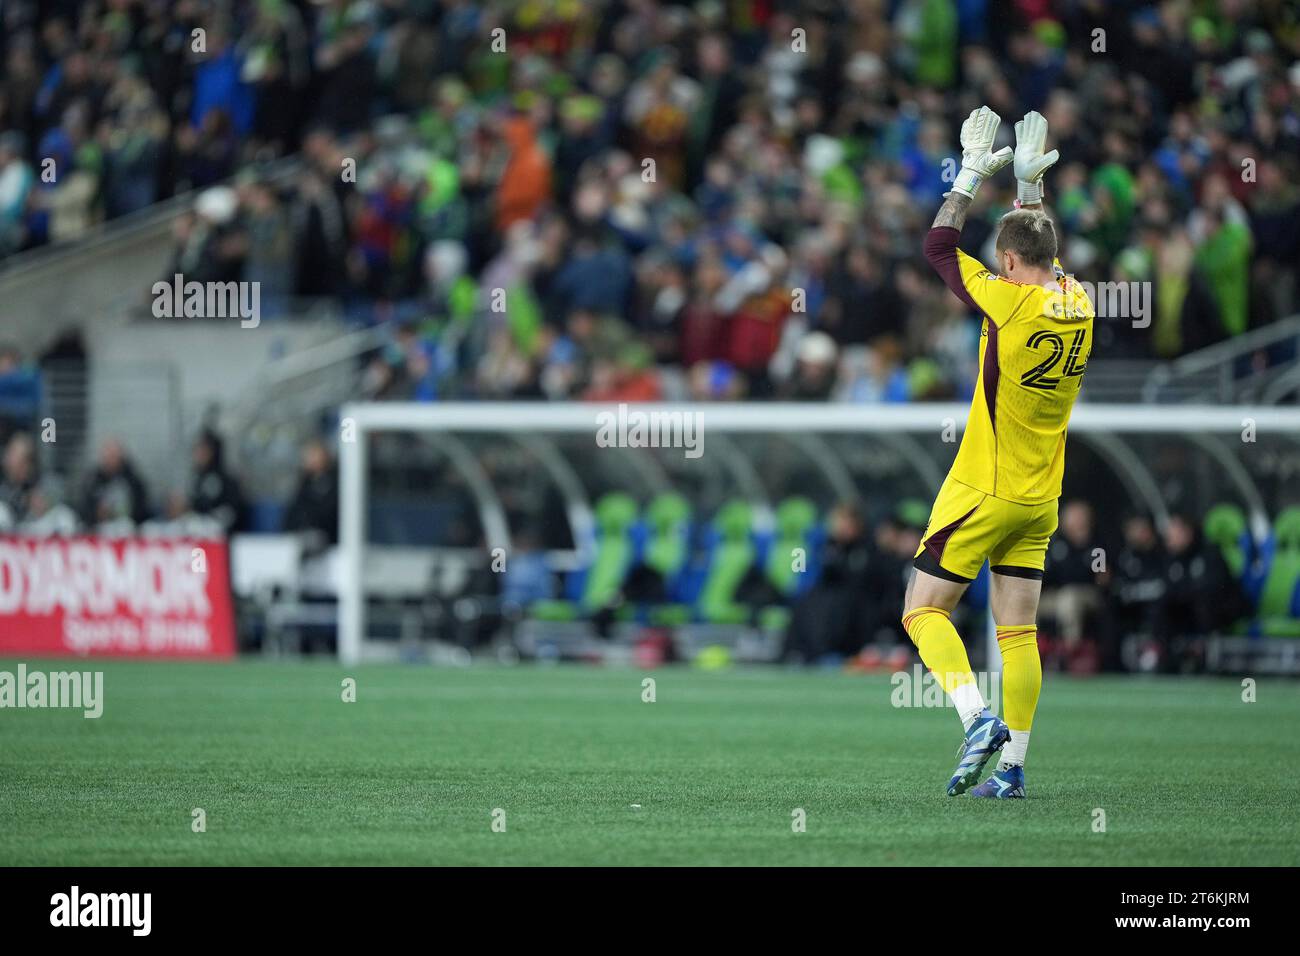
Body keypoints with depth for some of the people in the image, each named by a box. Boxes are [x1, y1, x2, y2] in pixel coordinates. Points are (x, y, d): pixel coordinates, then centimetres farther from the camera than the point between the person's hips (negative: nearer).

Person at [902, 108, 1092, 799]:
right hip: (1040, 501, 7)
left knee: (923, 611, 0)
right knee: (1018, 632, 8)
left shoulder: (1008, 303, -17)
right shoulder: (1077, 303, 1)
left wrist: (974, 173, 4)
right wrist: (1028, 183, 24)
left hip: (983, 494, -7)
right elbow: (1045, 255, 24)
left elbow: (940, 245, -4)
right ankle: (1011, 767, 5)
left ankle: (978, 719, -19)